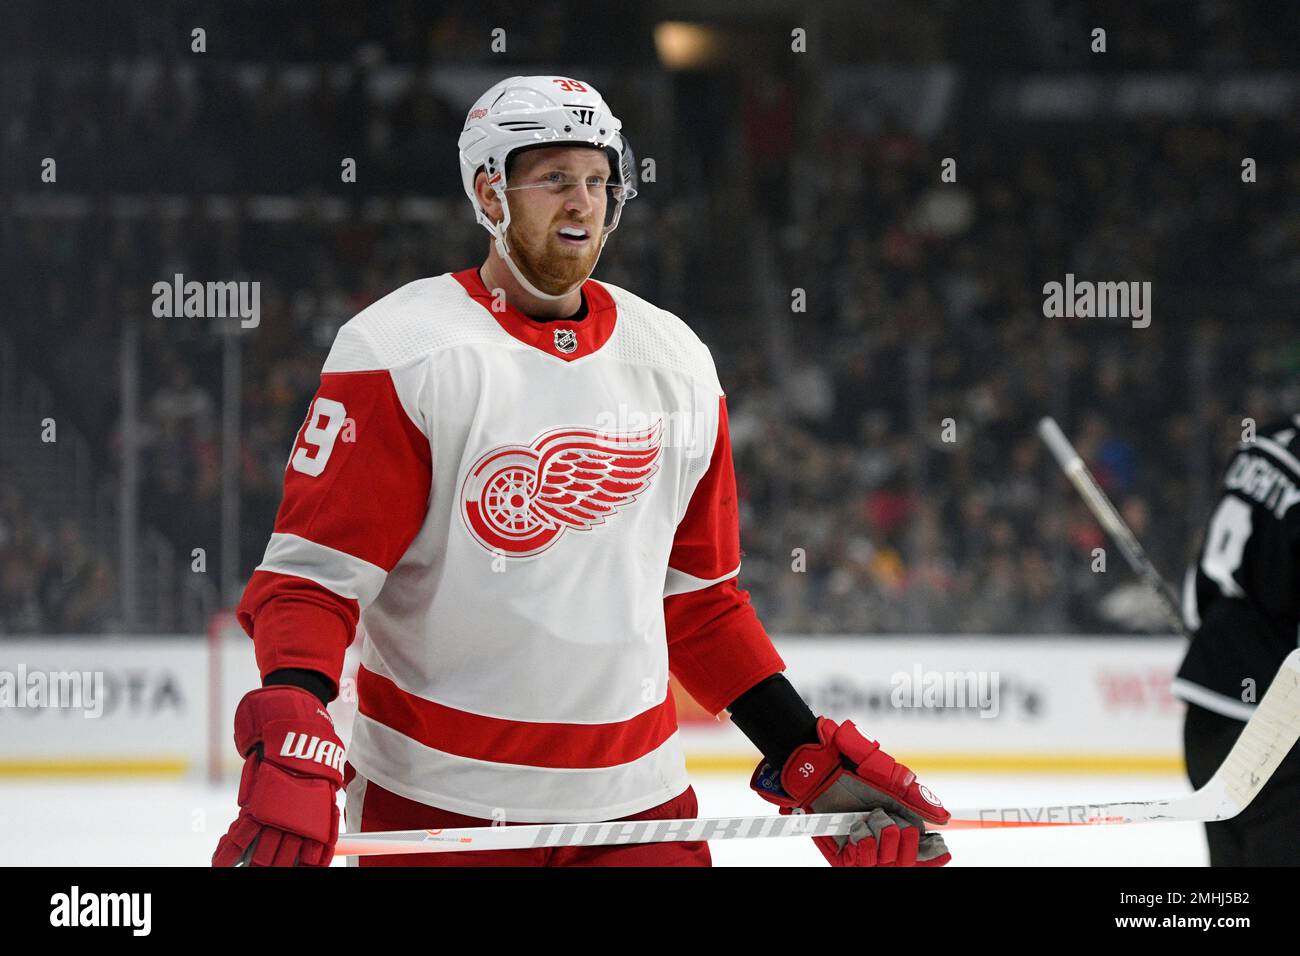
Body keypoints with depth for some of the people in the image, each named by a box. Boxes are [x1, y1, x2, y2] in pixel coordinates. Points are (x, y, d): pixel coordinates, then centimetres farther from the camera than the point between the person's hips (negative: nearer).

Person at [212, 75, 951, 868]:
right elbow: (312, 576, -11)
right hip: (432, 807, -4)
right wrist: (291, 753, -26)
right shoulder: (401, 352, -8)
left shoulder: (676, 364, 9)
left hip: (635, 801, 4)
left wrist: (813, 758, 9)